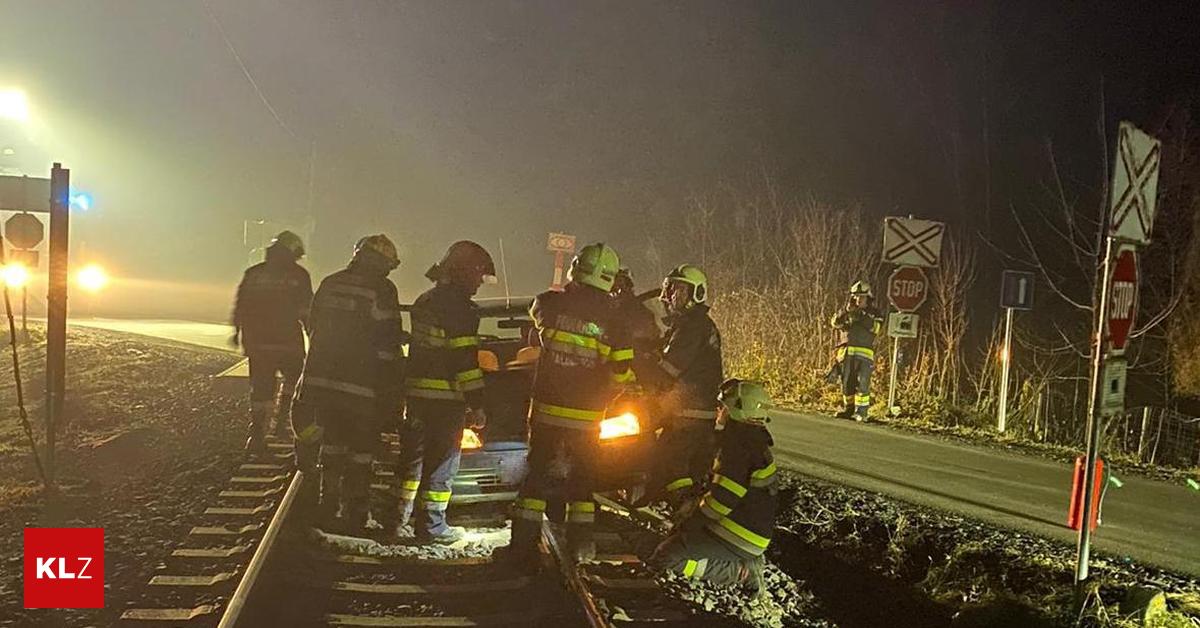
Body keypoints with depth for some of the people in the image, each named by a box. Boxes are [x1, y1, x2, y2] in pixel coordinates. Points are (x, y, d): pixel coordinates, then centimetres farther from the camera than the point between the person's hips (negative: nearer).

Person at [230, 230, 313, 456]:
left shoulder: (253, 273, 9)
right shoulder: (298, 275, -3)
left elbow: (239, 306, 11)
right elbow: (306, 311, -5)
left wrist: (237, 332, 23)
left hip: (256, 341, 4)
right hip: (288, 341, -3)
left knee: (260, 387, 8)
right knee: (294, 378, 20)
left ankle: (256, 434, 6)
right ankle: (283, 417, 10)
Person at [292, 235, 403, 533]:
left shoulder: (330, 284, 7)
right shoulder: (381, 290, -11)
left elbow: (317, 331, 15)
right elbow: (388, 348, -13)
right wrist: (391, 394, -8)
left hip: (322, 381, 6)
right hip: (362, 386, -5)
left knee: (332, 444, 19)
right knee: (360, 452, 7)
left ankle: (328, 508, 25)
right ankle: (354, 516, 13)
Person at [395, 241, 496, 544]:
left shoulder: (424, 301, 14)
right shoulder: (459, 308, -14)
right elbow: (465, 359, -19)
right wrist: (477, 404, -16)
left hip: (415, 391, 8)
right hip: (446, 397, -8)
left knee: (413, 455, 17)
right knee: (442, 461, 1)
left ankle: (398, 518, 25)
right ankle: (432, 525, 8)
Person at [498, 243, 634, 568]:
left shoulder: (549, 303, -7)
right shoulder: (609, 317, -8)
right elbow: (622, 370, -6)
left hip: (547, 409, 0)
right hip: (587, 416, 0)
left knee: (537, 474, 10)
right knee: (582, 478, 16)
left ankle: (523, 546, 10)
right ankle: (580, 542, 18)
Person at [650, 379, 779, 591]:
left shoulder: (741, 445, -19)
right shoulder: (753, 442, 13)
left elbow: (724, 497, -24)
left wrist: (688, 526, -14)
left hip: (739, 539, -10)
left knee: (663, 559, -14)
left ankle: (740, 572, -9)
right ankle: (745, 563, 10)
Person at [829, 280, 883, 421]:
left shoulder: (874, 313, 9)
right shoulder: (846, 311, 14)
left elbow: (876, 327, -9)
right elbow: (835, 322, -2)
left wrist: (863, 316, -17)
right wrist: (845, 311, -16)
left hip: (864, 353, -2)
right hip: (847, 351, 3)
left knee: (862, 383, -9)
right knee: (847, 382, 6)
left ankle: (861, 411, -4)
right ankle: (849, 408, 17)